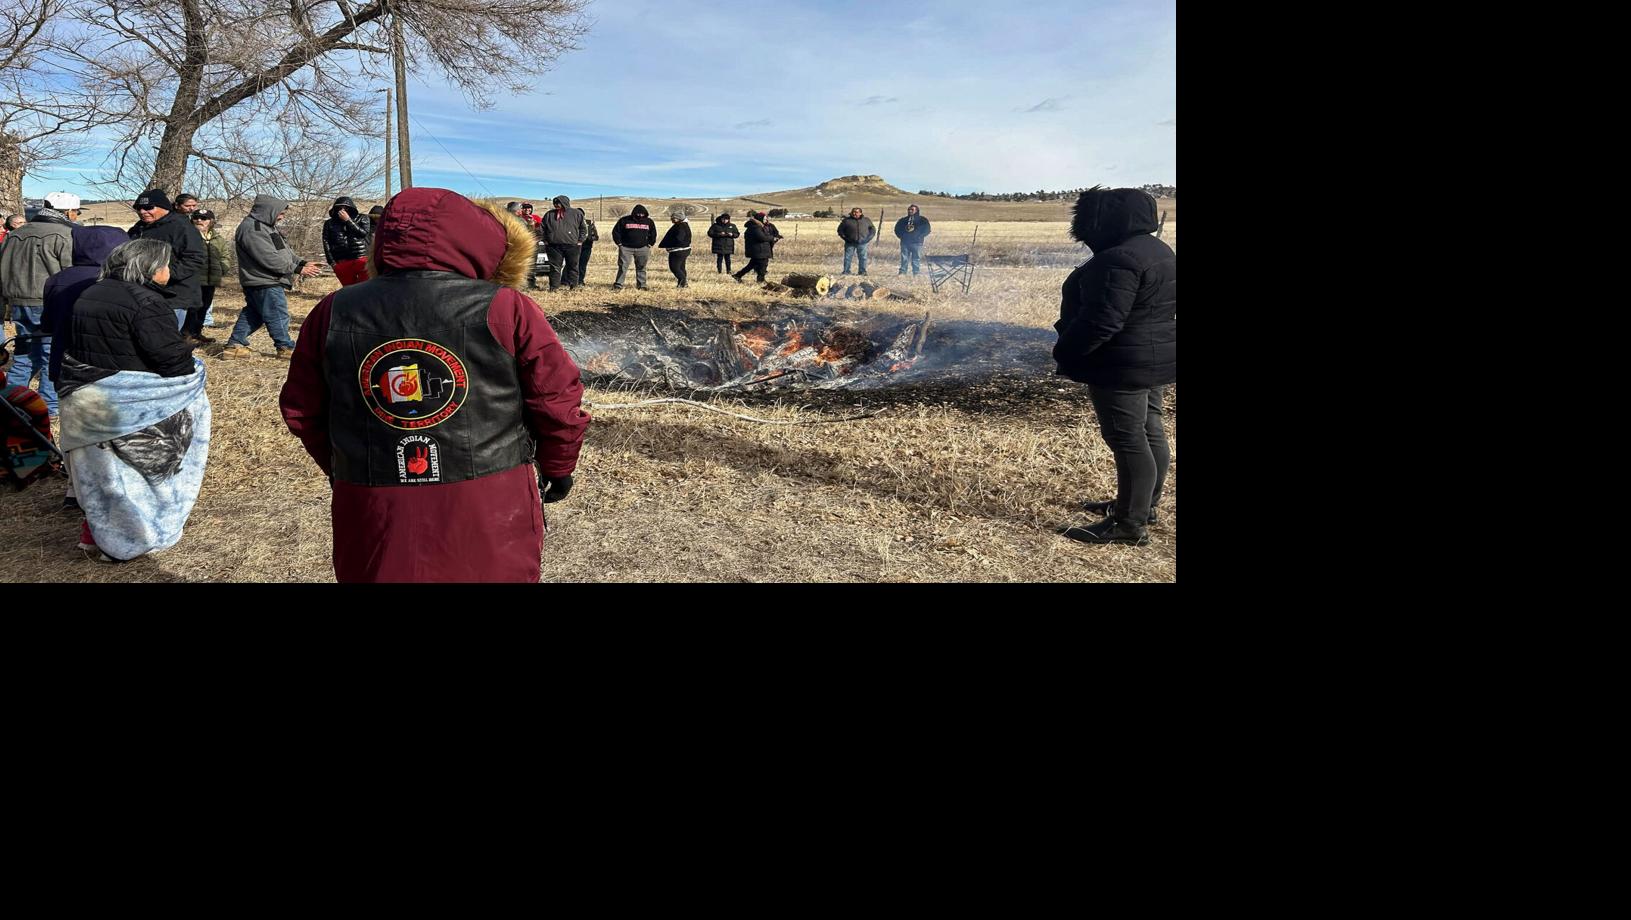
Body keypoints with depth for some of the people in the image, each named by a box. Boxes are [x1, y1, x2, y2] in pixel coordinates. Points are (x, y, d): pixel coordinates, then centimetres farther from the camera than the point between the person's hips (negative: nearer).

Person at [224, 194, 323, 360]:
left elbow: (285, 251, 17)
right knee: (278, 315, -1)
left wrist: (303, 263, 2)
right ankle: (286, 348, 9)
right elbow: (270, 259, -24)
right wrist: (297, 269, -20)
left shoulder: (266, 226, 16)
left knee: (253, 314, 15)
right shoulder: (252, 229, -19)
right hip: (264, 284, -11)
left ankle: (234, 346, 20)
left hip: (267, 282, 11)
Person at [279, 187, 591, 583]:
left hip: (376, 523, 2)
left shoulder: (334, 312, 0)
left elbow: (301, 410, 10)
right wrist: (558, 469, 12)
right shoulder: (504, 308, -10)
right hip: (488, 514, -2)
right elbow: (558, 399, -5)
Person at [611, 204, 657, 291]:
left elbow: (653, 234, 18)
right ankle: (618, 285, -2)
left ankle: (642, 285, 13)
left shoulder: (649, 222, 6)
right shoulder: (624, 220, -2)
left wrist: (650, 244, 8)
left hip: (642, 249, 2)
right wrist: (619, 243, 0)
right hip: (626, 248, -2)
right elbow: (616, 231, 5)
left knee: (641, 267, 6)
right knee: (623, 267, -5)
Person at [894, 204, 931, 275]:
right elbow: (897, 229, 22)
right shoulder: (903, 220, 15)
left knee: (916, 259, -2)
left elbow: (926, 230, 1)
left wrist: (919, 236, -7)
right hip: (905, 243, 3)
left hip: (916, 243, -3)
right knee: (904, 259, -1)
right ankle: (902, 273, 1)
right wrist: (902, 236, 8)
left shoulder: (922, 220, 5)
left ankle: (916, 274, 2)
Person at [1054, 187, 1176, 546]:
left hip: (1123, 365, -11)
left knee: (1127, 438, -6)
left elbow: (1102, 321, -26)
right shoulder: (1158, 251, 11)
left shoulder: (1119, 259, -21)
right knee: (1149, 432, 17)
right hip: (1157, 358, 11)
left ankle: (1130, 524, -1)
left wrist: (1065, 352, -15)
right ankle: (1144, 505, 30)